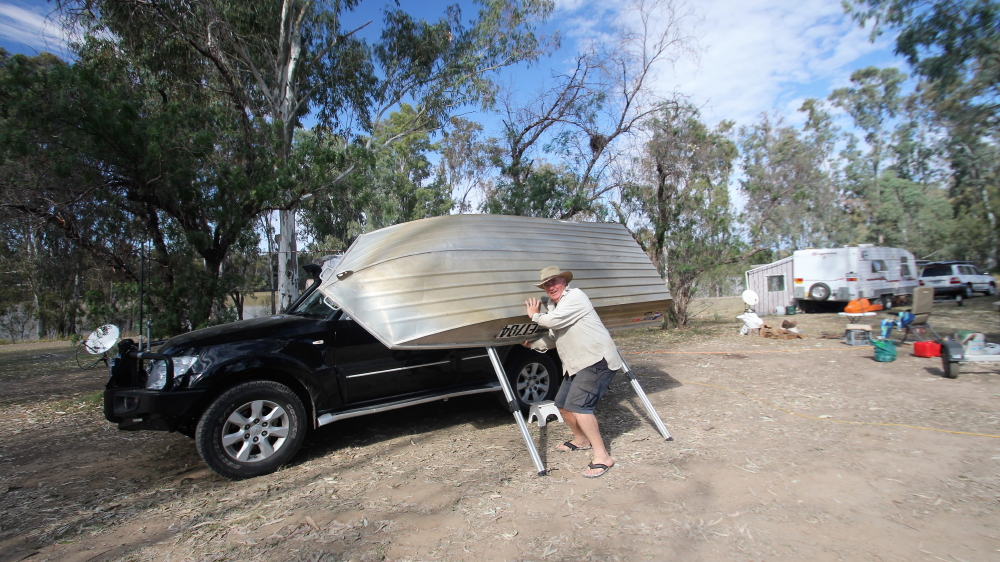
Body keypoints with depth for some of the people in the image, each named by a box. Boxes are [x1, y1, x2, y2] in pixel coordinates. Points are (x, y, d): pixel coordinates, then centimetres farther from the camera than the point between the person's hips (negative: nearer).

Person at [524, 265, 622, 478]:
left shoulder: (575, 296, -11)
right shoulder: (552, 306, 17)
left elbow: (553, 321, -21)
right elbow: (554, 337, 26)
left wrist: (534, 315, -2)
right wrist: (533, 344, 21)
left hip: (597, 359, -10)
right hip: (576, 364, 10)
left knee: (577, 405, -21)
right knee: (562, 404, 14)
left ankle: (602, 457, -13)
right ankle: (581, 440, 38)